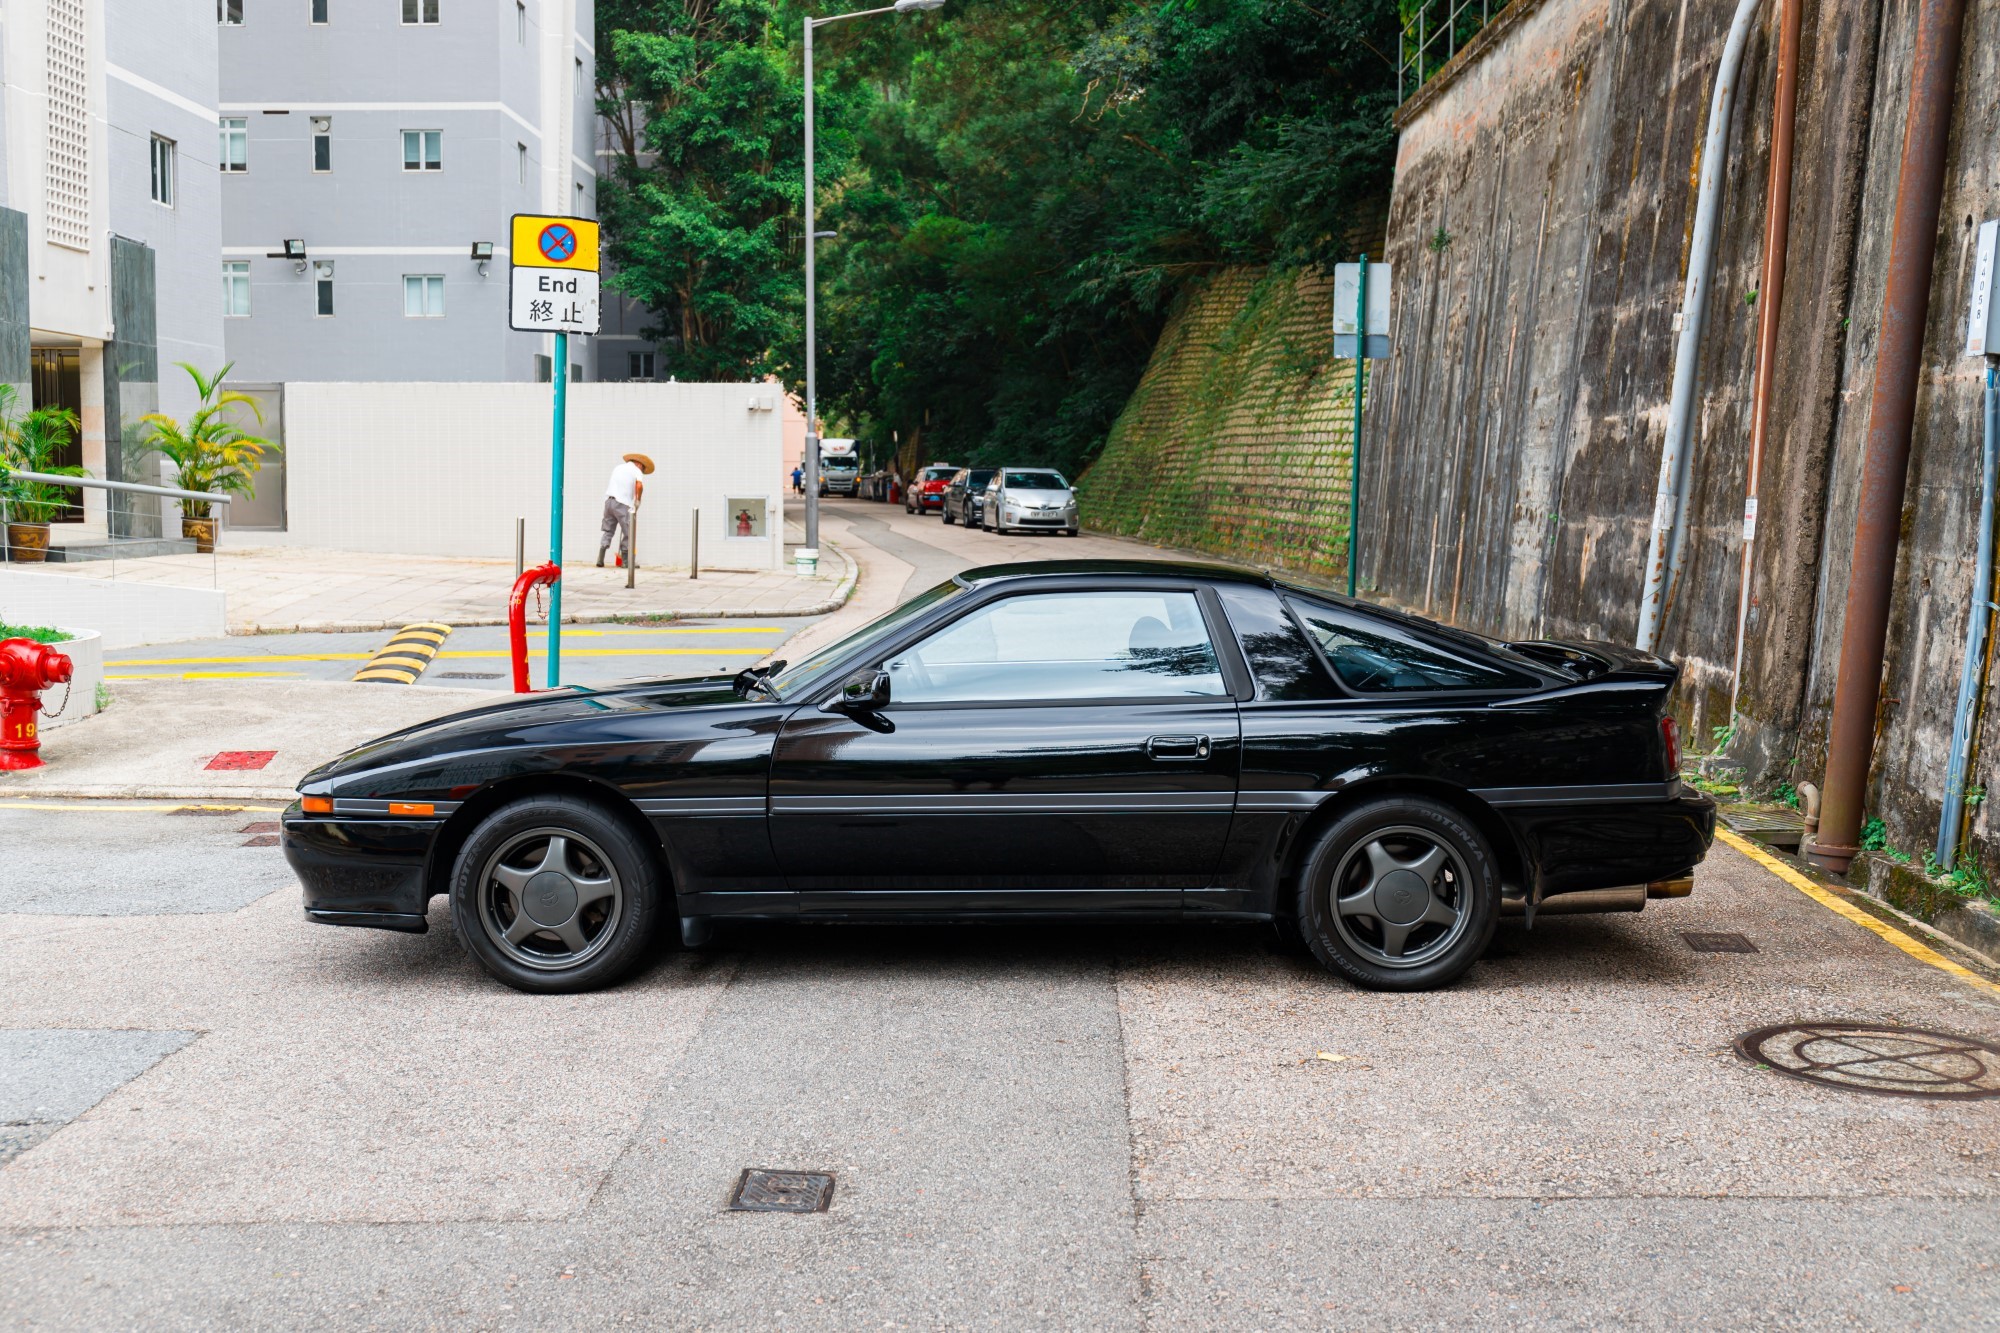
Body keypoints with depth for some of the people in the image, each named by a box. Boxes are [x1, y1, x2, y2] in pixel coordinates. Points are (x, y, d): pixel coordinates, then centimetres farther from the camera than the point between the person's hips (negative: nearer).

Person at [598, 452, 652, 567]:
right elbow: (639, 485, -14)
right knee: (628, 532, 4)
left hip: (609, 500, 6)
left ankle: (600, 559, 2)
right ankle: (626, 560, 5)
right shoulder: (636, 470, 3)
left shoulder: (618, 467, 23)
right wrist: (638, 500, 0)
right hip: (622, 503, -6)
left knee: (607, 531, 12)